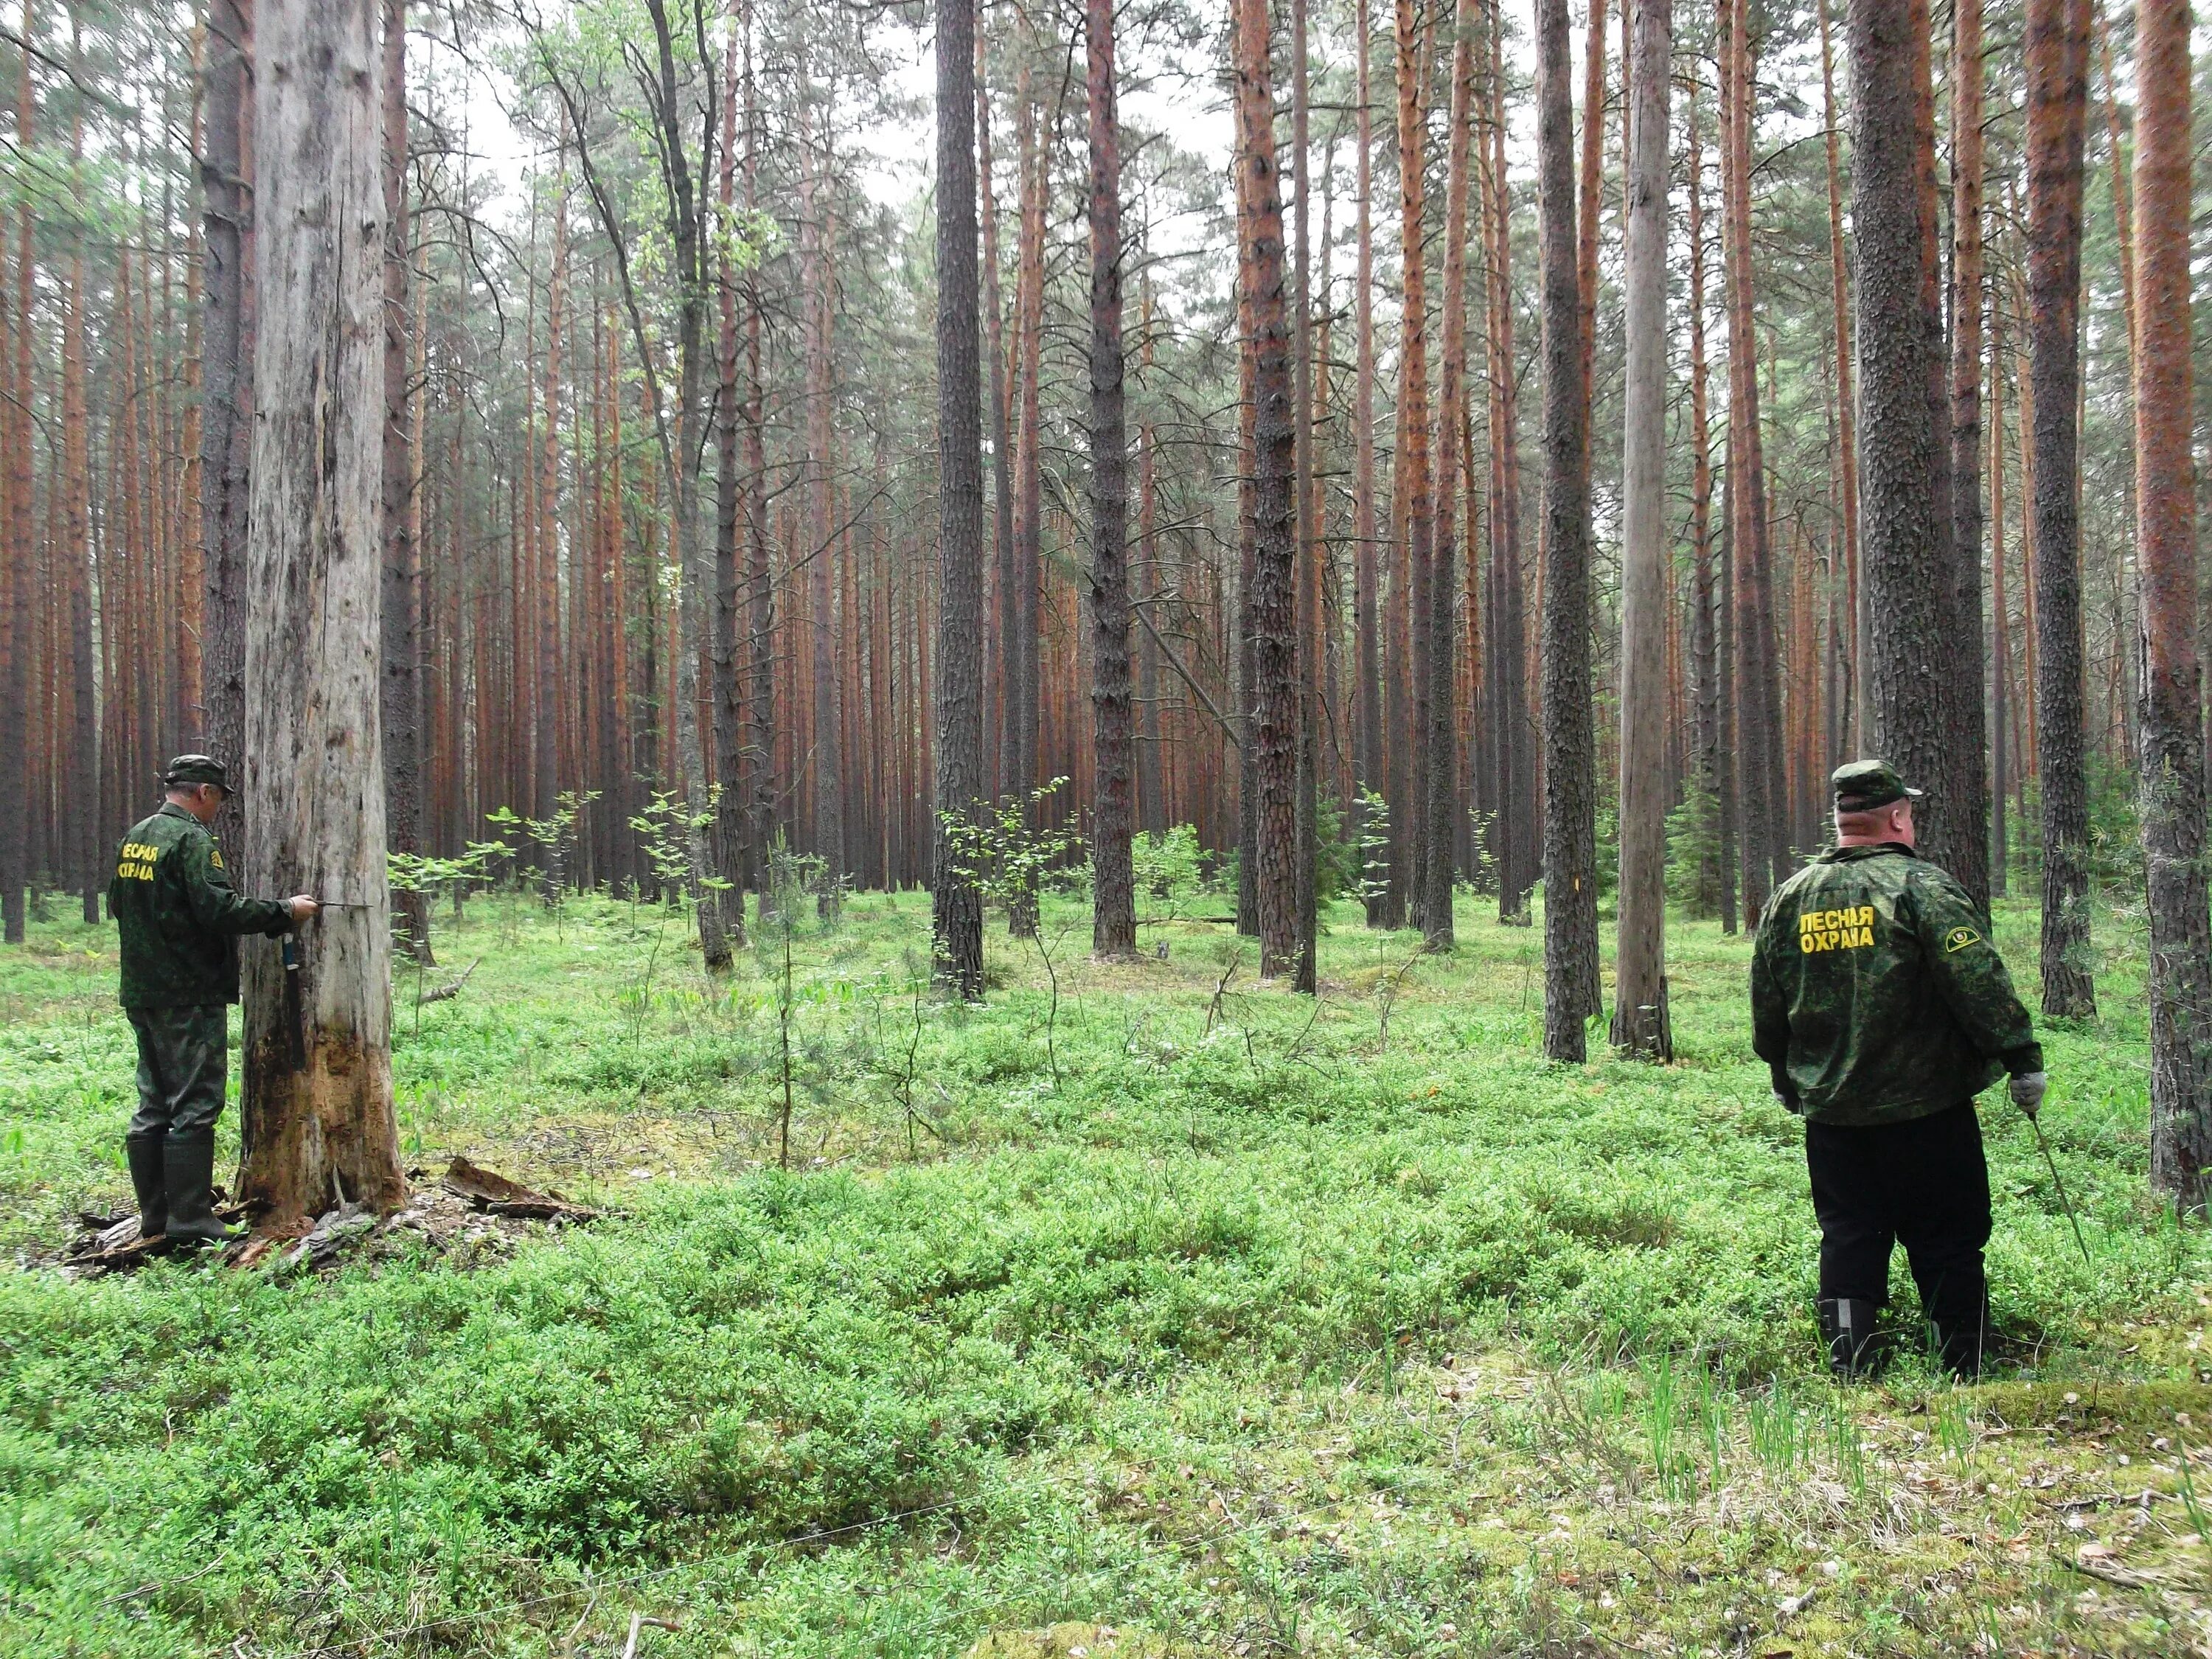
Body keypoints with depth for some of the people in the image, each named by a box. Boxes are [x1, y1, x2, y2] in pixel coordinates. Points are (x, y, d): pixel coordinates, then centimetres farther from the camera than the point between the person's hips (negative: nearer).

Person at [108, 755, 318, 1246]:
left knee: (154, 1107, 14)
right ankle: (189, 1220, -4)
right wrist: (285, 910, -14)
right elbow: (220, 909, -23)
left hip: (142, 994, 9)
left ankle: (154, 1216, 19)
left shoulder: (133, 839, 12)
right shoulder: (193, 839, -14)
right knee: (194, 1108, -5)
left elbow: (117, 905, 22)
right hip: (189, 997, -9)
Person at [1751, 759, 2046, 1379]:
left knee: (1848, 1237, 9)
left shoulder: (1790, 897, 7)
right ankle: (1964, 1374, 9)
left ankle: (1850, 1371, 4)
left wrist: (1785, 1078, 27)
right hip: (1925, 1106, -4)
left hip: (1829, 1110, 4)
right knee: (1947, 1239, 5)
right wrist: (2022, 1059, -8)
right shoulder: (1920, 885, -8)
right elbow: (1979, 983, -15)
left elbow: (1766, 1007, 15)